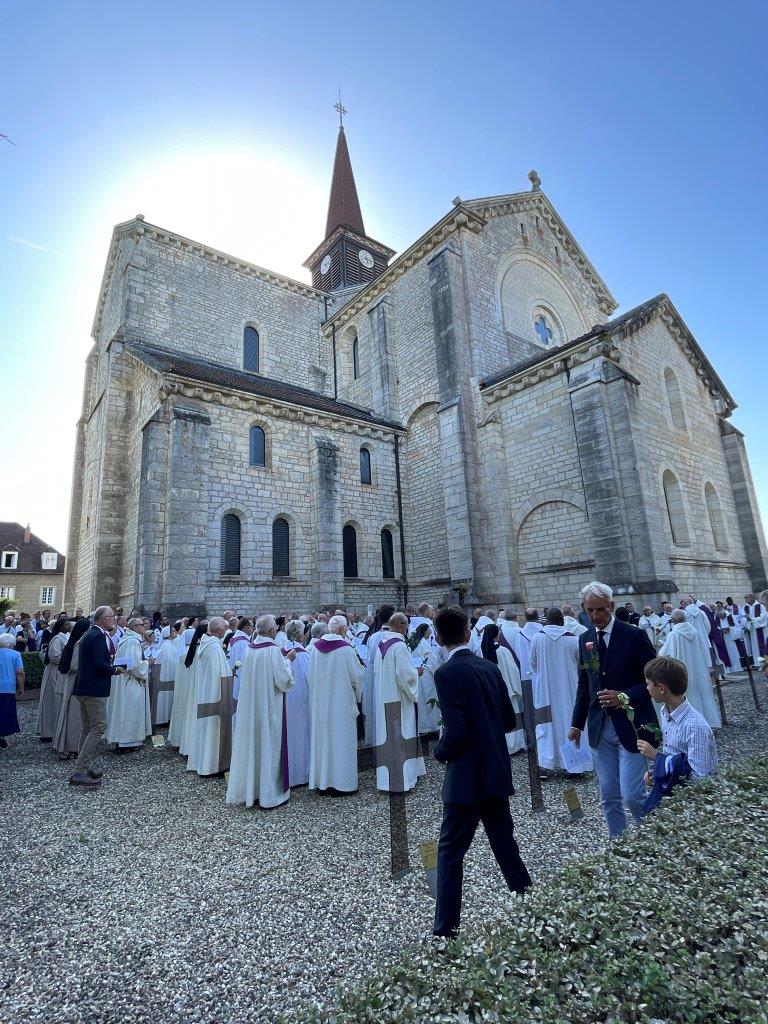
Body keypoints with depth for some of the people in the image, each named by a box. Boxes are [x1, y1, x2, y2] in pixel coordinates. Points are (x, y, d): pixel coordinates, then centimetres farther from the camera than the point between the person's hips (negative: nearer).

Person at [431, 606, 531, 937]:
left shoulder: (446, 673, -19)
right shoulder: (490, 667, 1)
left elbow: (456, 733, -22)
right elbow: (509, 720, 7)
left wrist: (440, 751, -3)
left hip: (466, 777, -6)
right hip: (497, 773, 6)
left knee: (451, 852, 9)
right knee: (505, 844, 22)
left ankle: (445, 929, 20)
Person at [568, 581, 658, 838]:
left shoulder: (634, 635, -10)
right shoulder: (585, 638, 6)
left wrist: (625, 697, -20)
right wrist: (577, 723, 10)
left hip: (631, 726, -5)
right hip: (600, 727, 5)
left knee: (632, 795, -2)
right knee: (609, 797, 12)